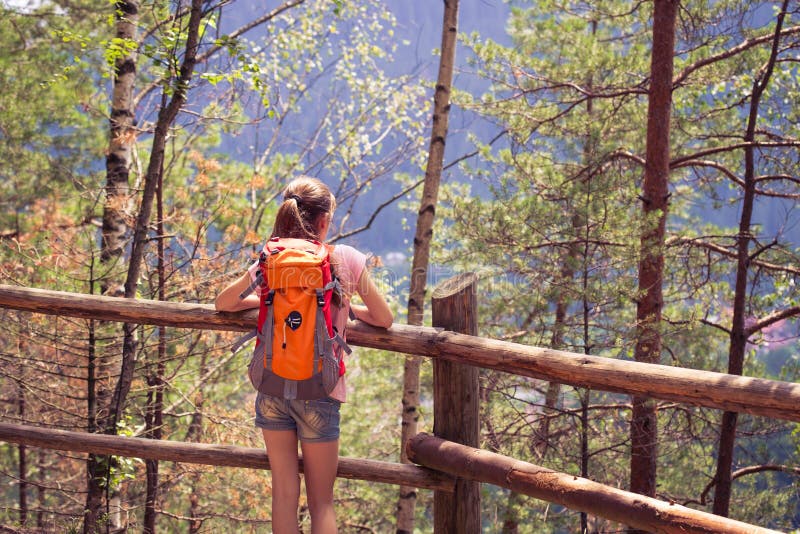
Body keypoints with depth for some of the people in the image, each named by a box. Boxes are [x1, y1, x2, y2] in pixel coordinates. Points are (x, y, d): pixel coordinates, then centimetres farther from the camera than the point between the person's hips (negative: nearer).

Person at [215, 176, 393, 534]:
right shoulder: (345, 259, -6)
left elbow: (223, 303, 17)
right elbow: (384, 319, 4)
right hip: (318, 393, -2)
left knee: (284, 494, 8)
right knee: (321, 502, 6)